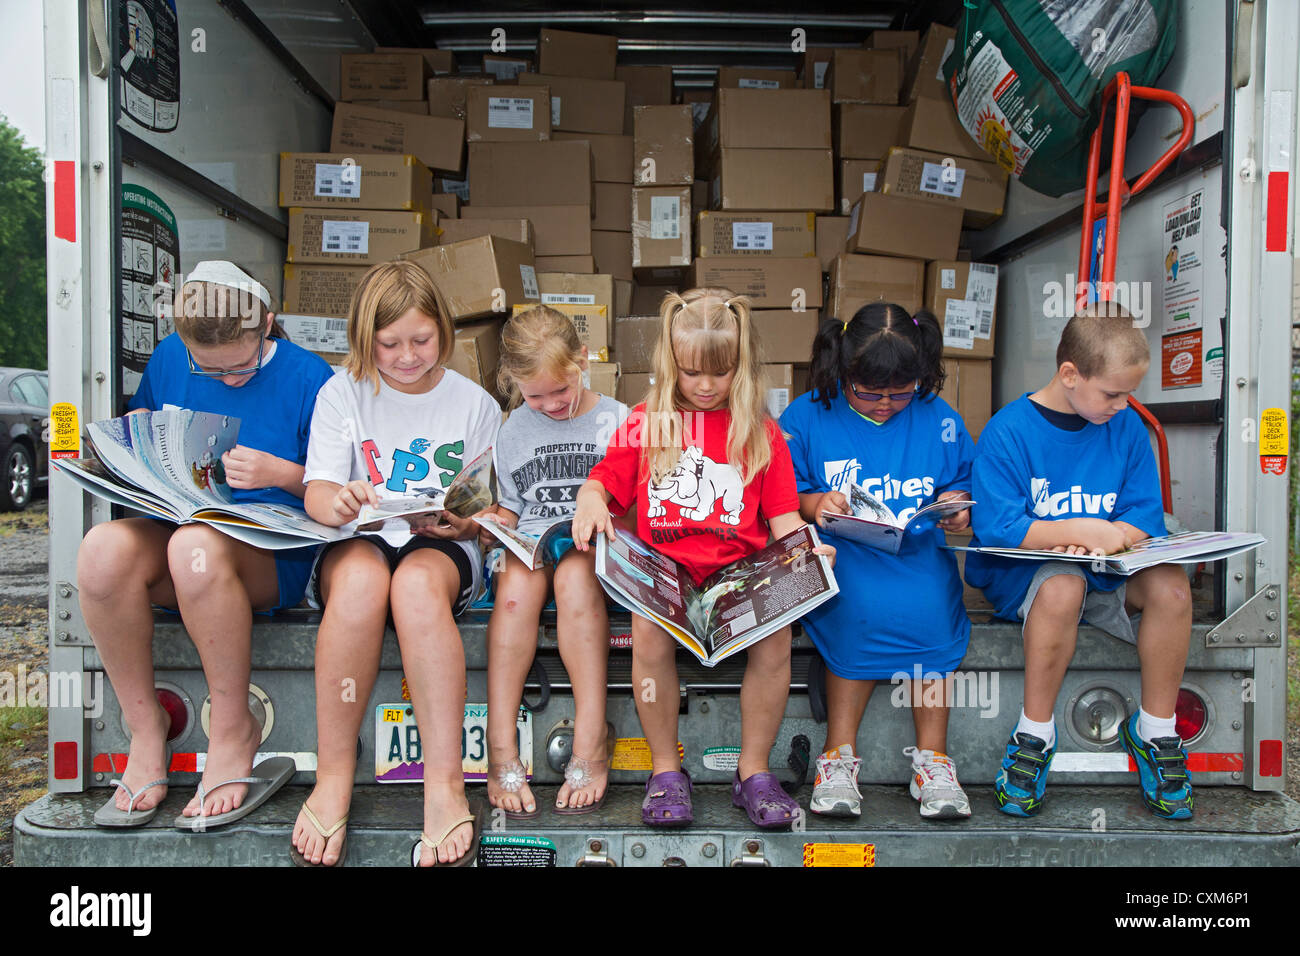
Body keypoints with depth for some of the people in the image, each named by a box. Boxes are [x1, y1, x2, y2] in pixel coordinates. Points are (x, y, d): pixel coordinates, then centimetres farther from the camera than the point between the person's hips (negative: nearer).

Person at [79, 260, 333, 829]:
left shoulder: (305, 377, -4)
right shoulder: (169, 359, 8)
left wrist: (278, 472, -17)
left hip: (272, 552, -4)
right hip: (176, 527, 4)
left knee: (196, 547, -38)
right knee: (103, 548, -30)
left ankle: (234, 731, -18)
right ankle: (144, 729, -11)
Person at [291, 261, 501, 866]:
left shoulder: (475, 404, 9)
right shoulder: (343, 393, 8)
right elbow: (318, 494, 0)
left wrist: (466, 523, -16)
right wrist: (337, 502, -25)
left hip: (443, 548, 0)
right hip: (359, 543, 0)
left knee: (417, 583, -37)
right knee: (361, 579, -37)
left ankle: (444, 784, -35)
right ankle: (333, 778, -25)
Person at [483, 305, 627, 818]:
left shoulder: (619, 421, 5)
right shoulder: (514, 431, 15)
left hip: (597, 546, -2)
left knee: (575, 574, -37)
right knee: (517, 582, -33)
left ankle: (591, 743, -33)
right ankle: (501, 749, -30)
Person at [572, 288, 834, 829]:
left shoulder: (760, 432, 14)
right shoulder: (645, 423, 14)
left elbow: (782, 515, 13)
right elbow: (603, 481, 14)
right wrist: (590, 500, -10)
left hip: (741, 567, 1)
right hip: (663, 566, 0)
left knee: (775, 635, -27)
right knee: (649, 632, -31)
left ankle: (753, 771, -6)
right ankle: (665, 770, -9)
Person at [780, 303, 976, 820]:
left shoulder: (939, 418, 10)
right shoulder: (807, 416, 4)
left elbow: (964, 485, 20)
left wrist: (957, 505, -2)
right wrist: (811, 504, -14)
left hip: (918, 552, 2)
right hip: (837, 558, -2)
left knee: (926, 602, -30)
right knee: (861, 601, -33)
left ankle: (932, 758, -15)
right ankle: (839, 753, -19)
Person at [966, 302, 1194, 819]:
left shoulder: (1126, 427, 3)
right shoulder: (1007, 432, -12)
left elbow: (1144, 520, 2)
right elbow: (996, 529, -18)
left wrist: (1100, 539, -18)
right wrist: (1084, 529, -21)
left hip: (1104, 568, 5)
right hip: (1021, 570, -4)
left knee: (1170, 585, -24)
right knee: (1062, 586, -37)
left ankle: (1154, 730, -3)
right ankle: (1034, 733, -17)